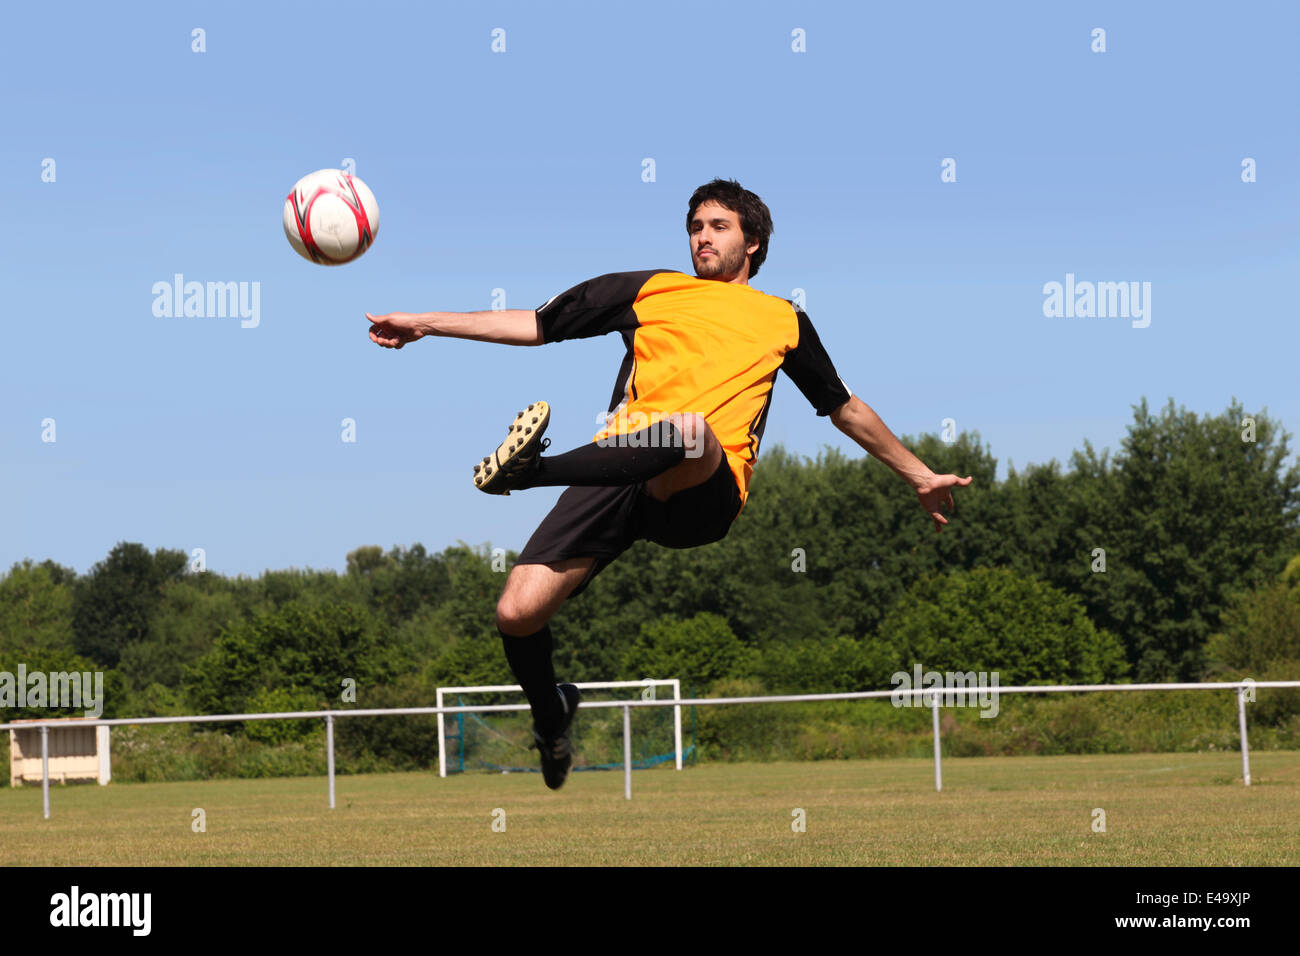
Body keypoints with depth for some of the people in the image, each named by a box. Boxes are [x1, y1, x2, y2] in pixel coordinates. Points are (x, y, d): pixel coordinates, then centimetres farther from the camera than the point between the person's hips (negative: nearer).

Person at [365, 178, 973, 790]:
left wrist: (921, 476, 41)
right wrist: (425, 324, 20)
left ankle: (528, 469, -43)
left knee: (688, 430, -42)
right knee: (518, 611, -16)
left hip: (703, 496, -2)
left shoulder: (785, 320, 28)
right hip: (619, 473, 2)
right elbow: (537, 325, 27)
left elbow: (847, 410, 39)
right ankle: (550, 719, 15)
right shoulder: (649, 290, 28)